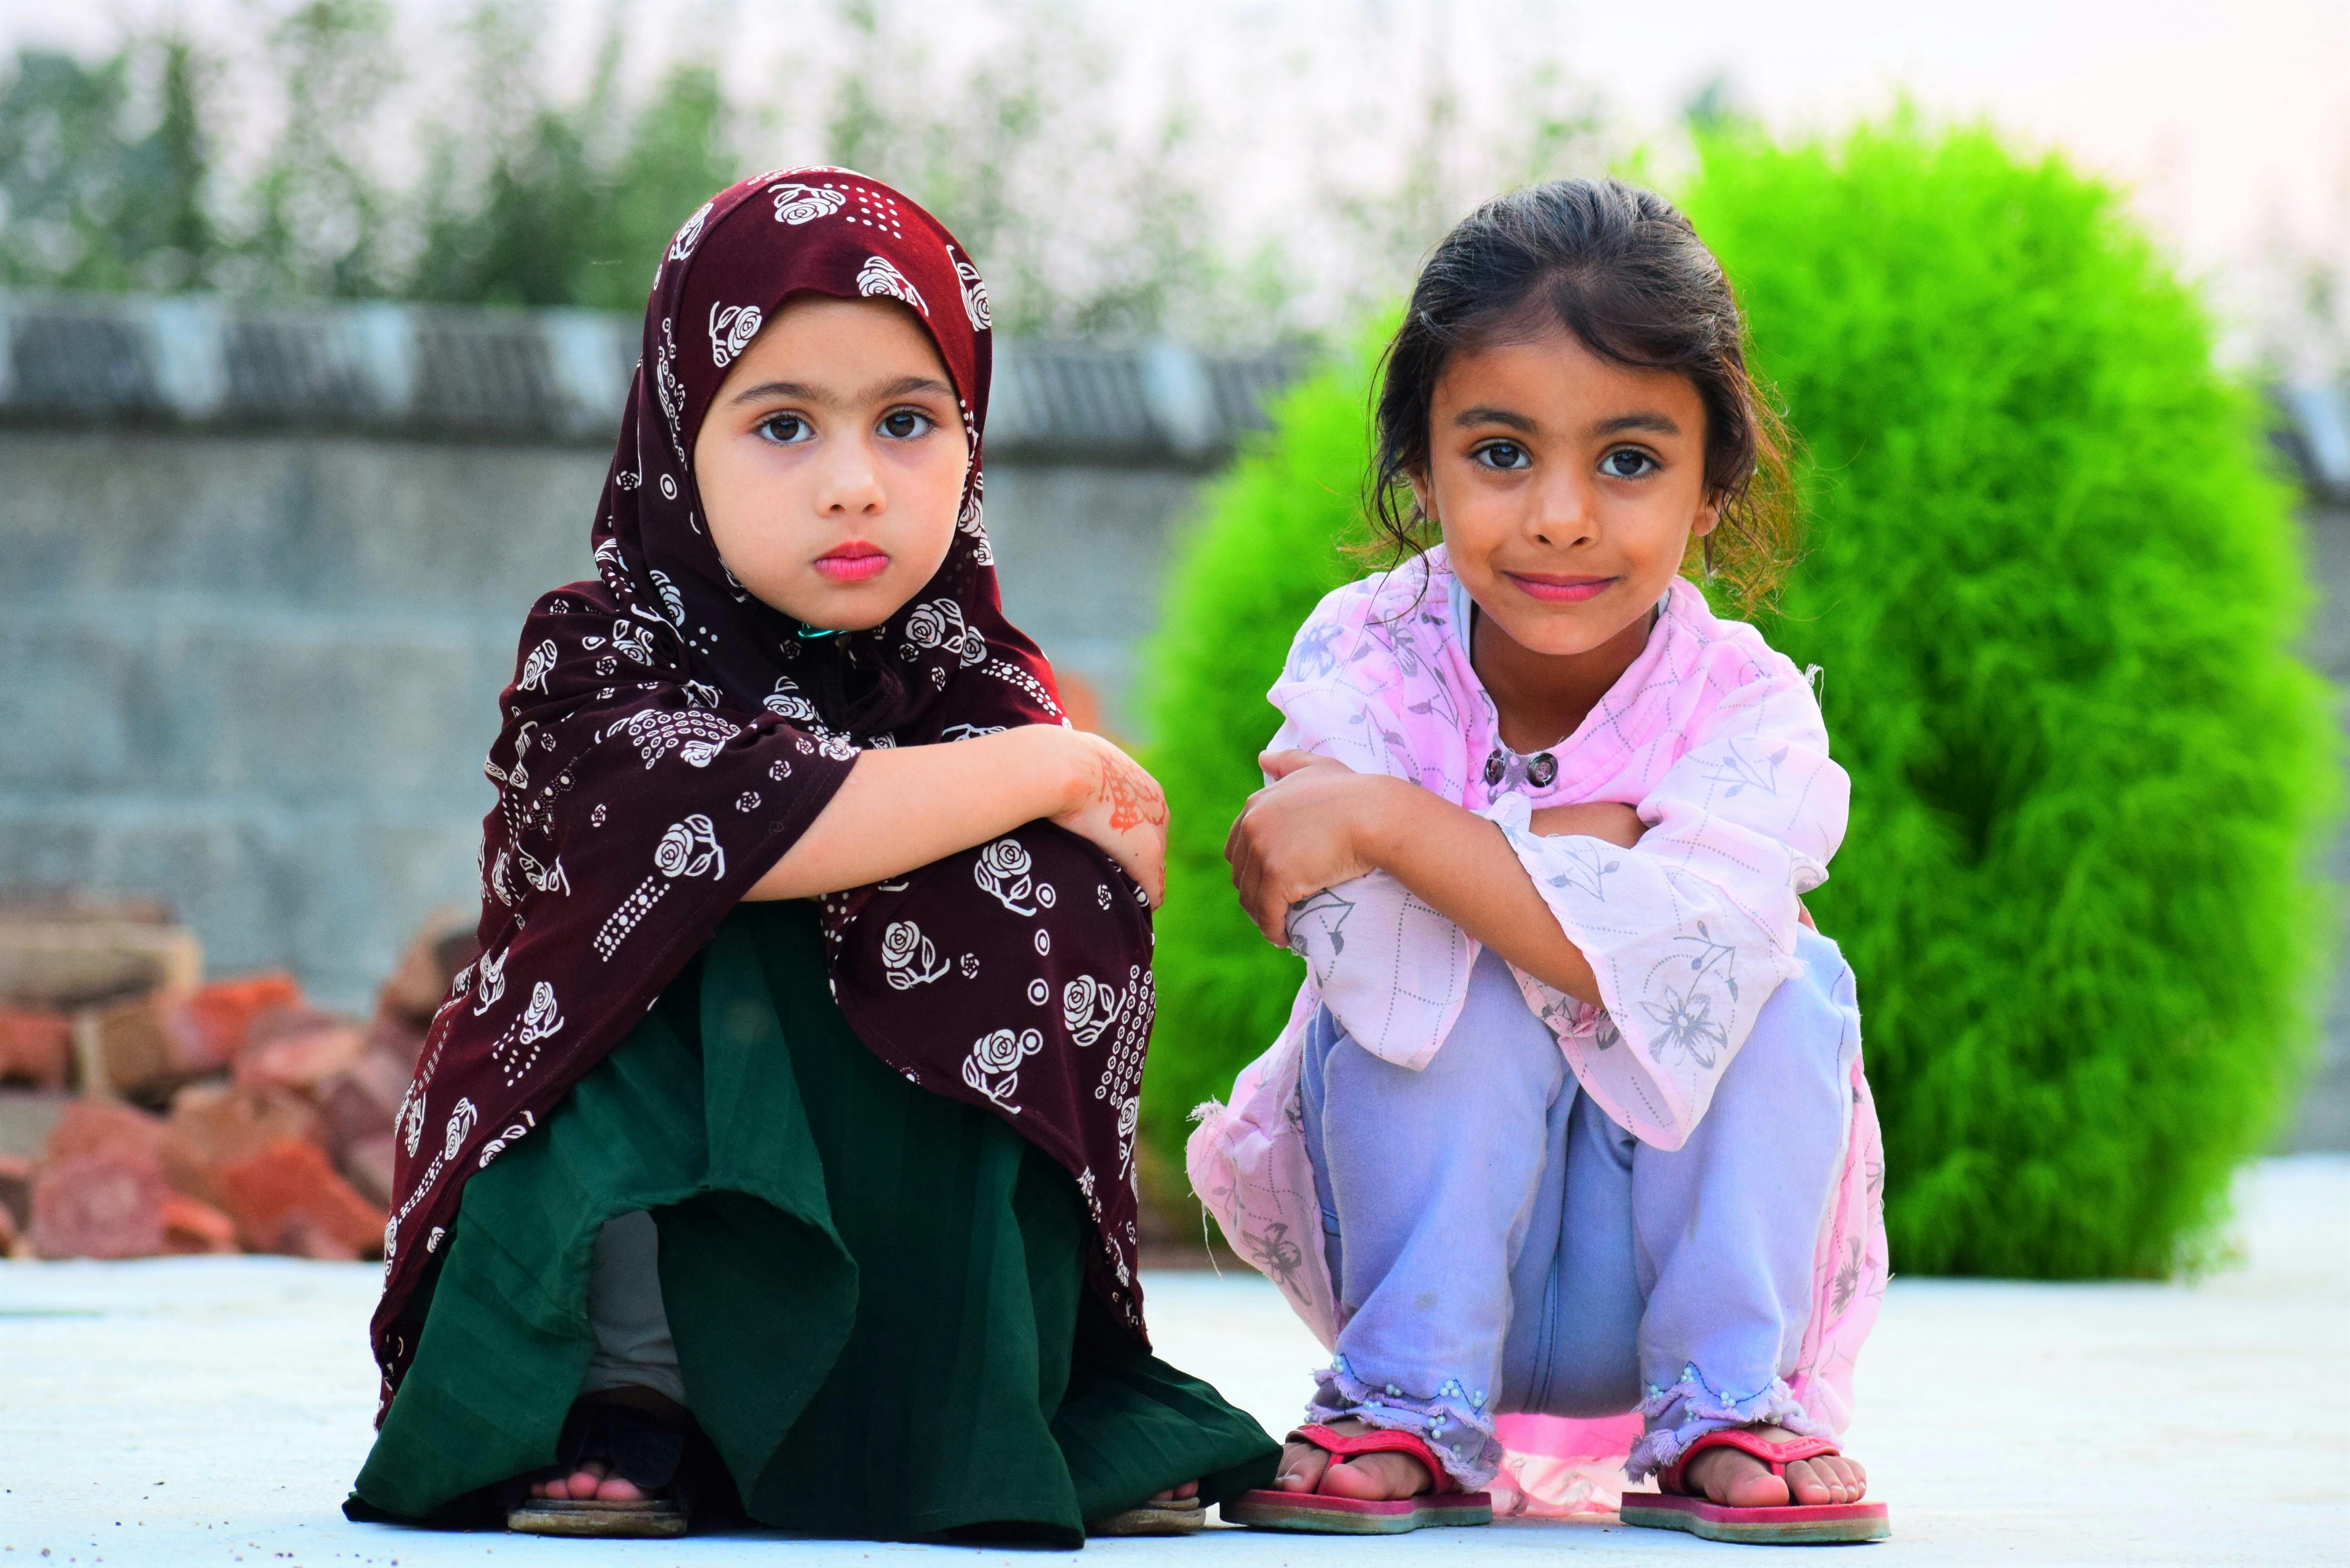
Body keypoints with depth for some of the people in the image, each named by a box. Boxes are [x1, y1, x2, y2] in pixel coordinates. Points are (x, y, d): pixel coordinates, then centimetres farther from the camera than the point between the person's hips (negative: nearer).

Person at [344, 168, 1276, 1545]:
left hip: (925, 1217, 3)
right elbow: (752, 833, -25)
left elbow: (1095, 951, -4)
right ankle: (630, 1390, -22)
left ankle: (967, 1425, -14)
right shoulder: (598, 665, -6)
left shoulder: (993, 692, 4)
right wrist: (1048, 770, -18)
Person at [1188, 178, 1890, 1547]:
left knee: (1791, 984, -24)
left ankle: (1727, 1407, -13)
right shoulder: (1366, 660, -14)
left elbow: (1669, 958, -35)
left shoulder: (1749, 714, -15)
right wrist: (1607, 837, -28)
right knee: (1438, 980, -27)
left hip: (1668, 1266, 0)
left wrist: (1382, 820, -36)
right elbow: (1364, 941, -30)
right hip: (1430, 1230, 0)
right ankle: (1411, 1411, -16)